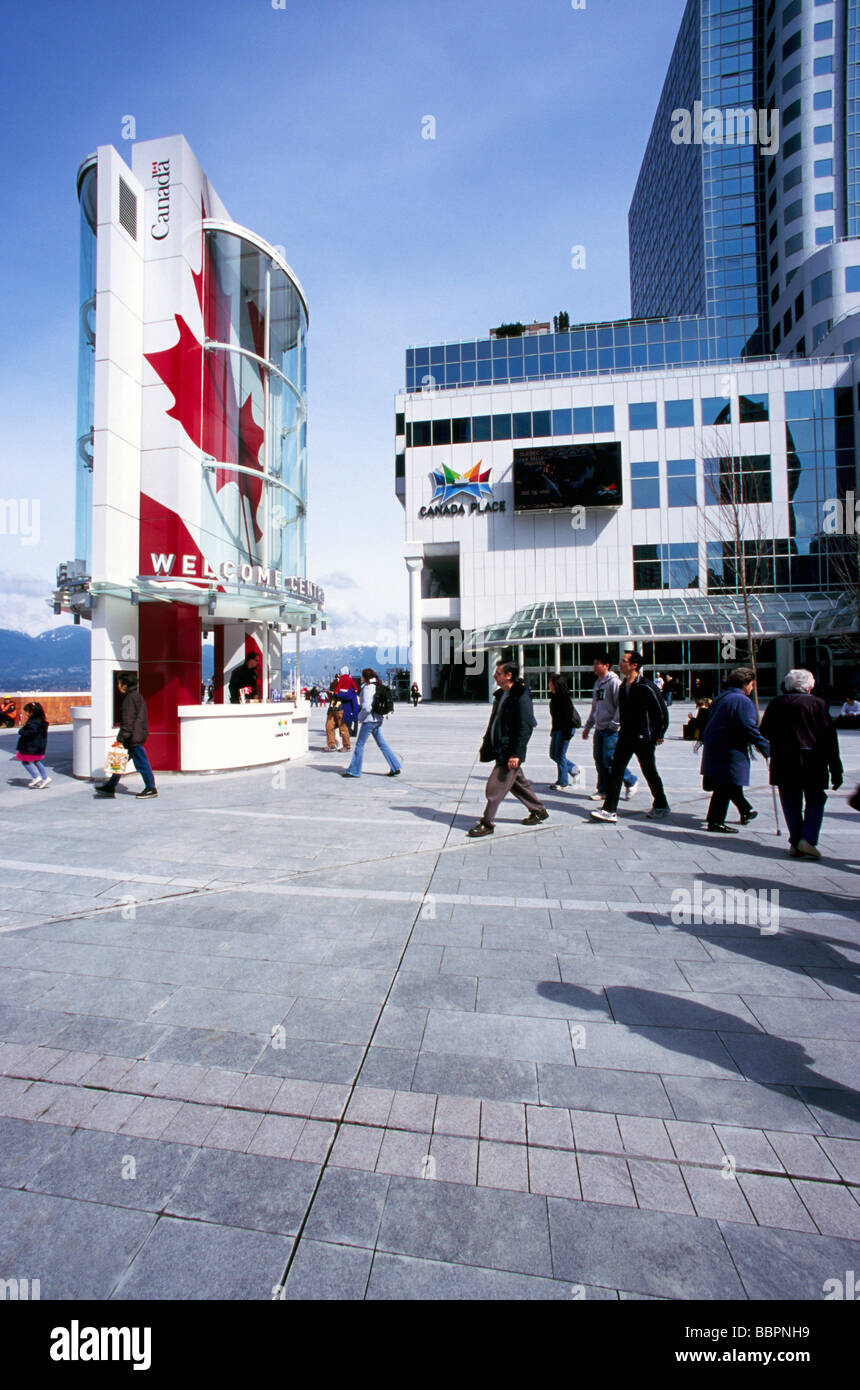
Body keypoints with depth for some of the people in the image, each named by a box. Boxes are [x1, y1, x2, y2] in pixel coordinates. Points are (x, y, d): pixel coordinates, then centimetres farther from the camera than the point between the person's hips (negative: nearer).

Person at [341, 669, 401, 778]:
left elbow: (366, 707, -21)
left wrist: (360, 717, -7)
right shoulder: (377, 686, 12)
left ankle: (354, 771, 8)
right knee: (381, 744, 12)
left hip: (369, 720, -9)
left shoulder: (367, 688, -14)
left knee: (359, 744, 1)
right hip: (378, 719, 9)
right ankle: (395, 768, 11)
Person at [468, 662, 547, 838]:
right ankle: (539, 810, 35)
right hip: (499, 749, 10)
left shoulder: (521, 697, -17)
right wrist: (487, 744, 20)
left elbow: (526, 728, -21)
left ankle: (487, 823, 6)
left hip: (509, 751, -10)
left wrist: (516, 754, -24)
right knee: (518, 782, 19)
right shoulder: (501, 695, 12)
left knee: (495, 786, -5)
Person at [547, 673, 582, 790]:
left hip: (565, 729, -9)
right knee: (553, 754, 13)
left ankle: (563, 783, 9)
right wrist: (553, 731, 19)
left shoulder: (564, 697, -16)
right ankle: (575, 770, 28)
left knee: (559, 755, -3)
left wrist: (567, 734, -20)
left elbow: (569, 715, -18)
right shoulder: (554, 697, 10)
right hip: (557, 728, 9)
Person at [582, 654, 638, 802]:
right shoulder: (597, 683, 16)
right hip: (599, 729, 8)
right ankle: (604, 790, 18)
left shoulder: (614, 681, -11)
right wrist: (588, 726, 21)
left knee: (610, 760, -8)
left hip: (611, 729, -8)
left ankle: (631, 782, 13)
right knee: (599, 760, 9)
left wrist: (613, 725, -18)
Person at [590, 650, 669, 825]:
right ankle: (609, 810, 0)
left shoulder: (646, 687, -14)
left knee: (650, 773, 8)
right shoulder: (623, 686, 9)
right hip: (625, 737, 7)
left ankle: (661, 806, 29)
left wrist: (659, 735, -6)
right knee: (616, 771, -1)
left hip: (644, 738, -7)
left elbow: (662, 711, -9)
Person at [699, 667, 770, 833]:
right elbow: (750, 729, -19)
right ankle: (715, 822, 1)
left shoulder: (720, 698, 14)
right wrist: (766, 748, -11)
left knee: (732, 784, 22)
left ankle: (746, 812, 39)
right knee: (726, 787, -3)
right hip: (730, 752, -10)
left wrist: (707, 741, 27)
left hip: (713, 749, 10)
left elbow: (709, 723, 20)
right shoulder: (743, 701, -14)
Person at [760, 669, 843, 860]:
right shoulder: (818, 704, -3)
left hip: (783, 762, 2)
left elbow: (765, 732, 8)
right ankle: (808, 839, 1)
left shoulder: (777, 703, 3)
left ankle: (795, 842, 11)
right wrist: (835, 769, -1)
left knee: (791, 803, 10)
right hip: (812, 762, -2)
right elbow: (829, 738, -4)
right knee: (815, 801, 13)